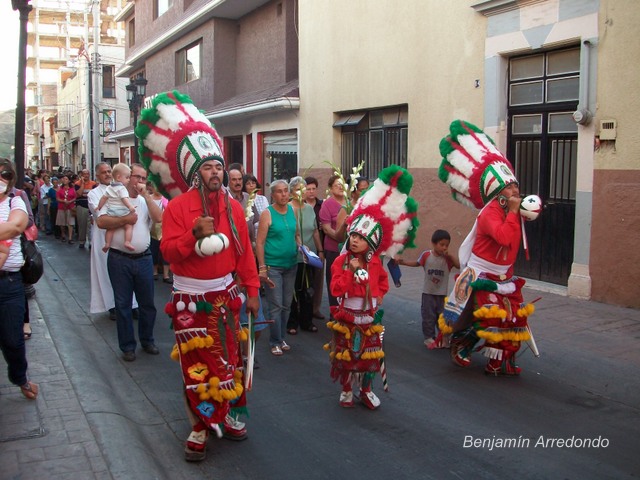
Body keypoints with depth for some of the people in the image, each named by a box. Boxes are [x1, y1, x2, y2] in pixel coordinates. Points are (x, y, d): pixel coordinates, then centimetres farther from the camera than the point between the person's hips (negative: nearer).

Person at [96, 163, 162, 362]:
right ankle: (127, 346, 18)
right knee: (123, 304, 6)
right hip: (119, 259, -3)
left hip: (143, 258, 3)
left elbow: (159, 218, -10)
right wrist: (125, 219, -18)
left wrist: (145, 194, -11)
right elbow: (101, 221, -13)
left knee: (147, 302, 12)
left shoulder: (146, 200, 8)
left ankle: (147, 340, 29)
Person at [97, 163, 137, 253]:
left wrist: (99, 207, 28)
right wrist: (130, 207, -29)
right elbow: (125, 199, -20)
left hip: (111, 212, 7)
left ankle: (107, 244, 8)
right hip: (122, 212, -7)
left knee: (110, 228, 15)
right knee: (129, 226, -2)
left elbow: (103, 198, 18)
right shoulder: (122, 188, -7)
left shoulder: (109, 188, 16)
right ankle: (127, 242, -16)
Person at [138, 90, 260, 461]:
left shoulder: (233, 206, 4)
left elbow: (245, 250, 4)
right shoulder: (179, 206, -7)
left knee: (229, 358, 10)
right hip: (190, 298, -3)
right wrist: (195, 234, -26)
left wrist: (252, 289, 3)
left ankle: (230, 415, 26)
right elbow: (168, 250, -11)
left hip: (225, 293, 3)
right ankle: (201, 426, 11)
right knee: (196, 364, 0)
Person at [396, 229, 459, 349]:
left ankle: (444, 338, 19)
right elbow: (417, 263, 9)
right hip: (428, 293, 0)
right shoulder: (426, 255, -8)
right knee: (428, 316, 6)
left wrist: (449, 255, -23)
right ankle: (429, 338, 17)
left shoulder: (448, 258, -8)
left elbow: (460, 266, -19)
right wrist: (402, 262, 2)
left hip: (442, 294, 0)